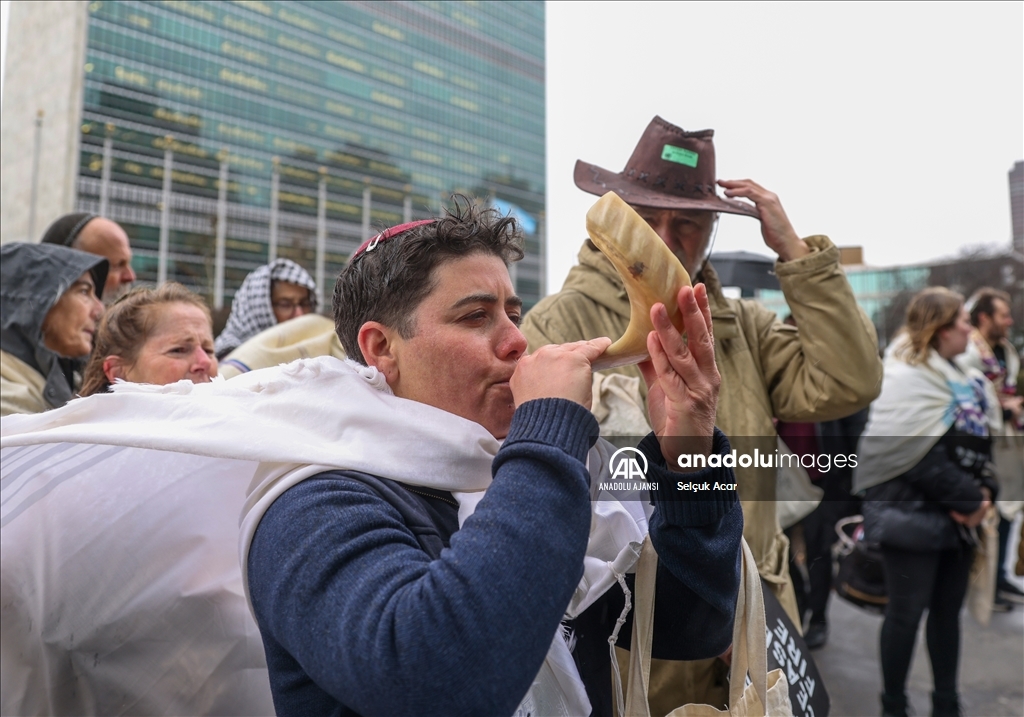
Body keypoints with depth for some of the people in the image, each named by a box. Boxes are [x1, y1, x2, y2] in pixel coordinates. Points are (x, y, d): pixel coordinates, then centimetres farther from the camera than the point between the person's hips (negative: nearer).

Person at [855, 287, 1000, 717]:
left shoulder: (958, 376, 14)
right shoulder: (905, 377, -15)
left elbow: (975, 442, 14)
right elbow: (919, 455, -23)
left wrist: (984, 491, -3)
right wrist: (969, 500, -16)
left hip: (953, 516, 9)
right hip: (913, 513, -9)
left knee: (947, 610, 15)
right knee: (906, 612, 0)